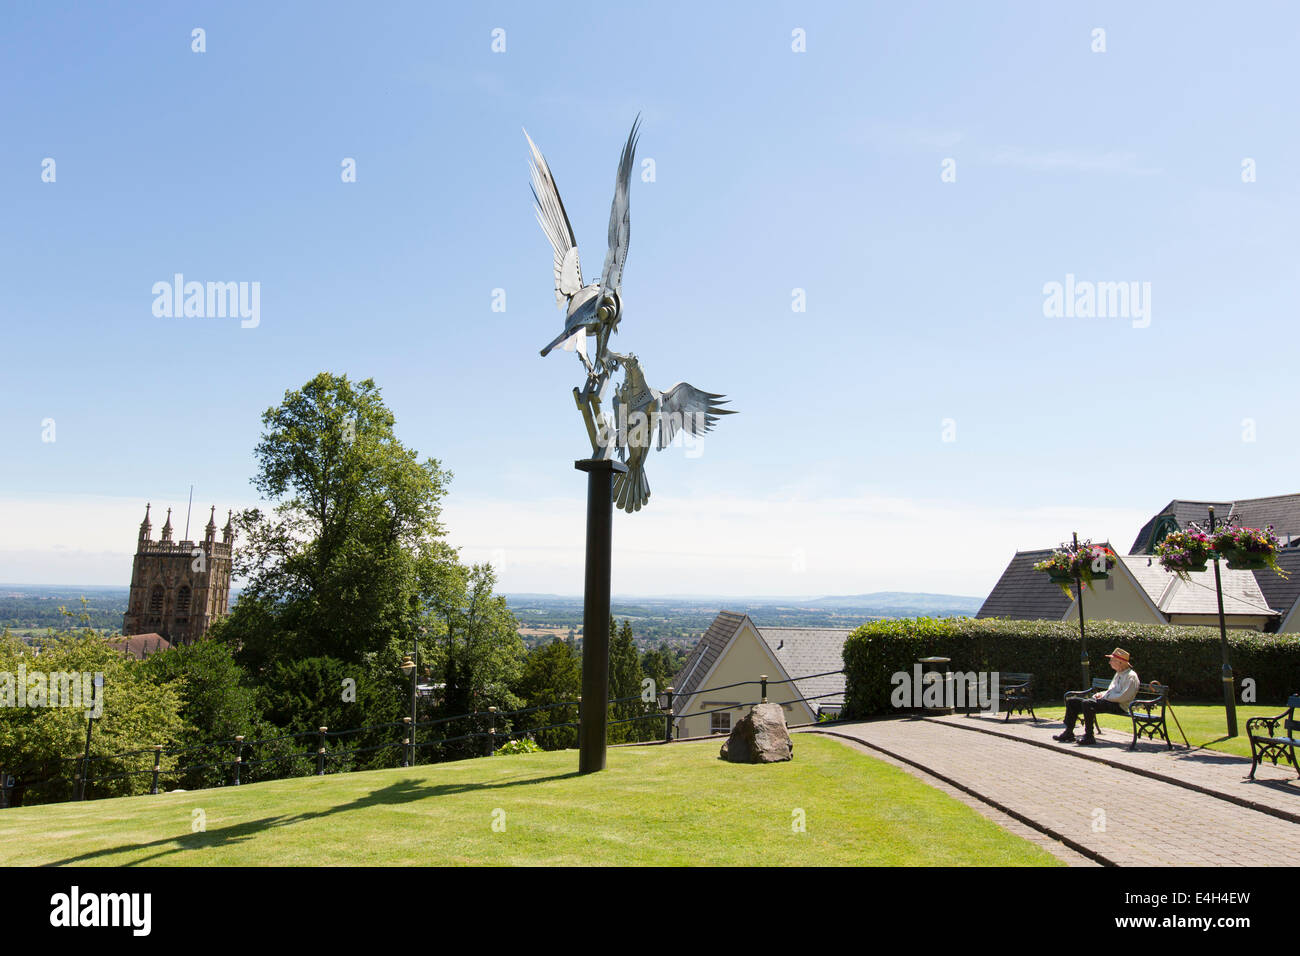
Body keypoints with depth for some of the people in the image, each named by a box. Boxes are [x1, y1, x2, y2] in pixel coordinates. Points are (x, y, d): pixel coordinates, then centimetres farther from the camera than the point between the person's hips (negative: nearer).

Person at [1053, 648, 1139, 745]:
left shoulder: (1131, 676, -8)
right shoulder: (1118, 674, 22)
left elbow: (1124, 697, -19)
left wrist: (1105, 696, -13)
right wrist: (1102, 694, 10)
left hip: (1119, 706, -10)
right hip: (1107, 701, 10)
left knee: (1087, 703, -34)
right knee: (1071, 701, 1)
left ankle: (1089, 737, -24)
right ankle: (1068, 733, 1)